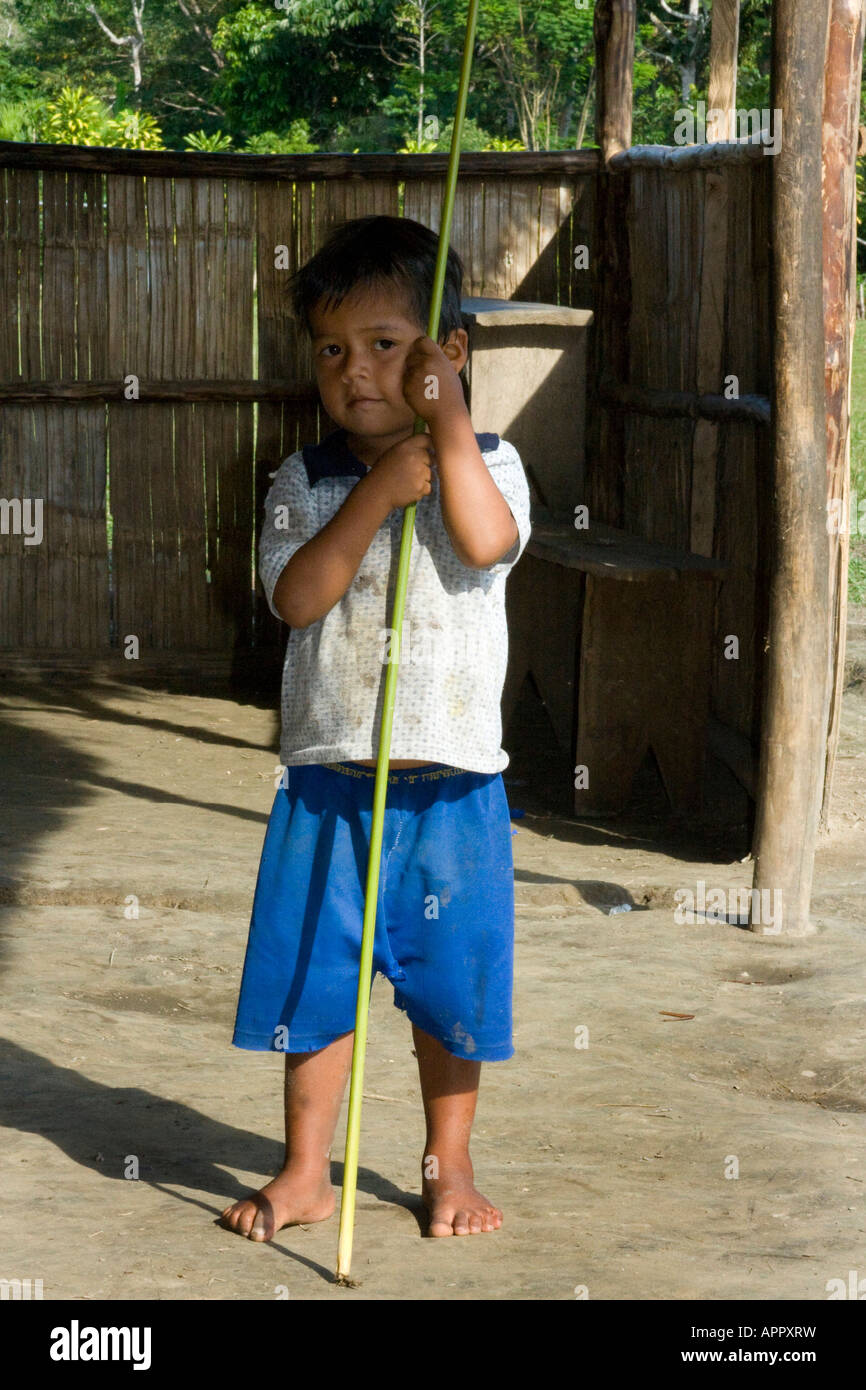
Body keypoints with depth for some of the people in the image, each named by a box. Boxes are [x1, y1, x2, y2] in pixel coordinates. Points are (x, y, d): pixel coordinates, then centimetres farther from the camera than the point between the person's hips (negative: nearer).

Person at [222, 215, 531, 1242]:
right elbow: (295, 597, -12)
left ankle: (448, 1165, 28)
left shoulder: (485, 463, 1)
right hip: (327, 784, 1)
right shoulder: (305, 483, 3)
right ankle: (306, 1173, 22)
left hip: (451, 784, -1)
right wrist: (377, 493, -19)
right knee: (312, 982, 7)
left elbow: (486, 543, -20)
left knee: (450, 986, 10)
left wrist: (448, 420, -20)